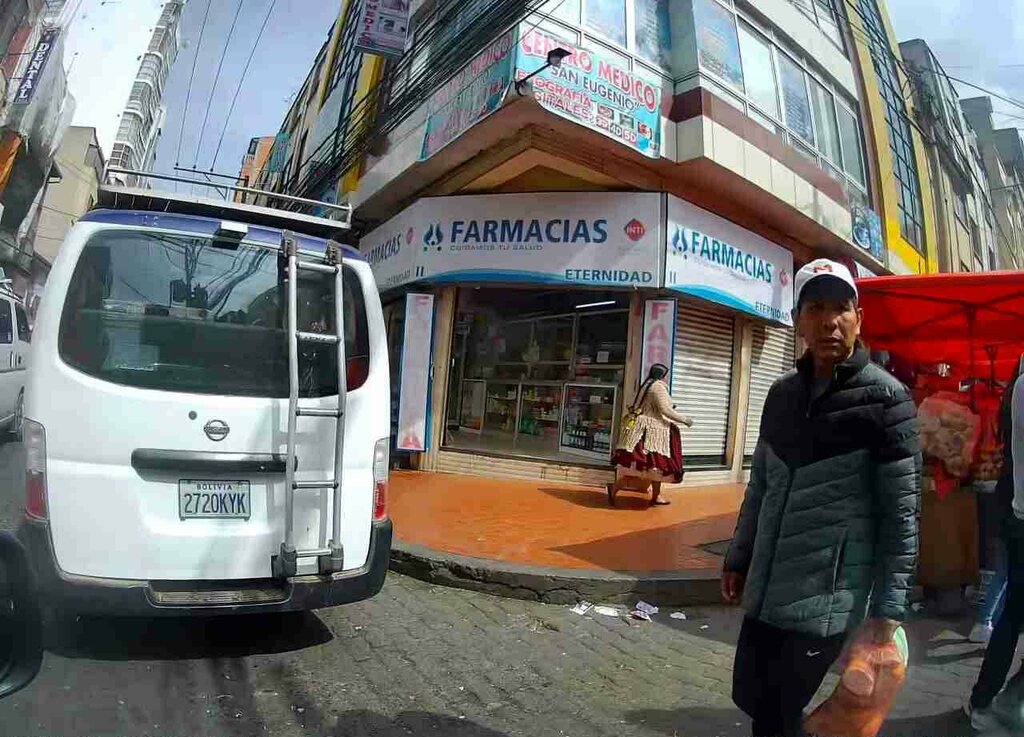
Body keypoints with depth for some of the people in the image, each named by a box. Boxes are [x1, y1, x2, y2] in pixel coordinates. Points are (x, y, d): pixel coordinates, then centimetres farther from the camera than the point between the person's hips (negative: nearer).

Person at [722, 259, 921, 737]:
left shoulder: (885, 398, -9)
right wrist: (738, 558, 15)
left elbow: (901, 511, -9)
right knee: (751, 697, 15)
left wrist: (888, 609, -10)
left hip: (826, 599, -5)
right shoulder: (782, 394, 7)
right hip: (766, 590, 5)